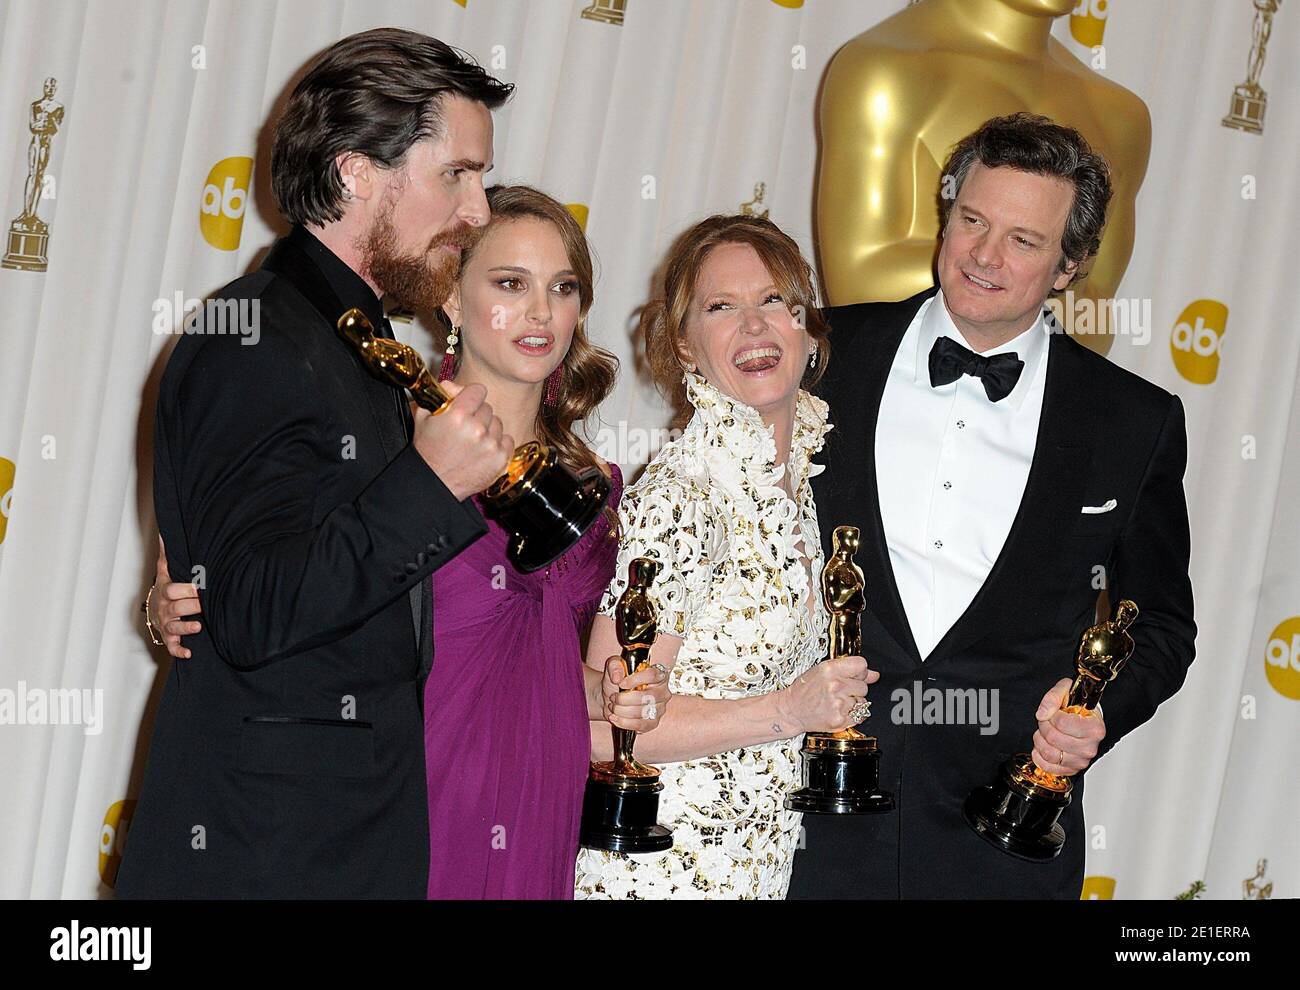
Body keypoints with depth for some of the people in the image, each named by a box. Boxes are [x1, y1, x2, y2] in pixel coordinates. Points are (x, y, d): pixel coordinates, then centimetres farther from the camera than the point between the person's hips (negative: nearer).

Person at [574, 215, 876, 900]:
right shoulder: (677, 497, -18)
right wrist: (790, 710, -21)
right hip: (660, 867, -7)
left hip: (761, 865, 7)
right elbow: (604, 726, -21)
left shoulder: (801, 477, 5)